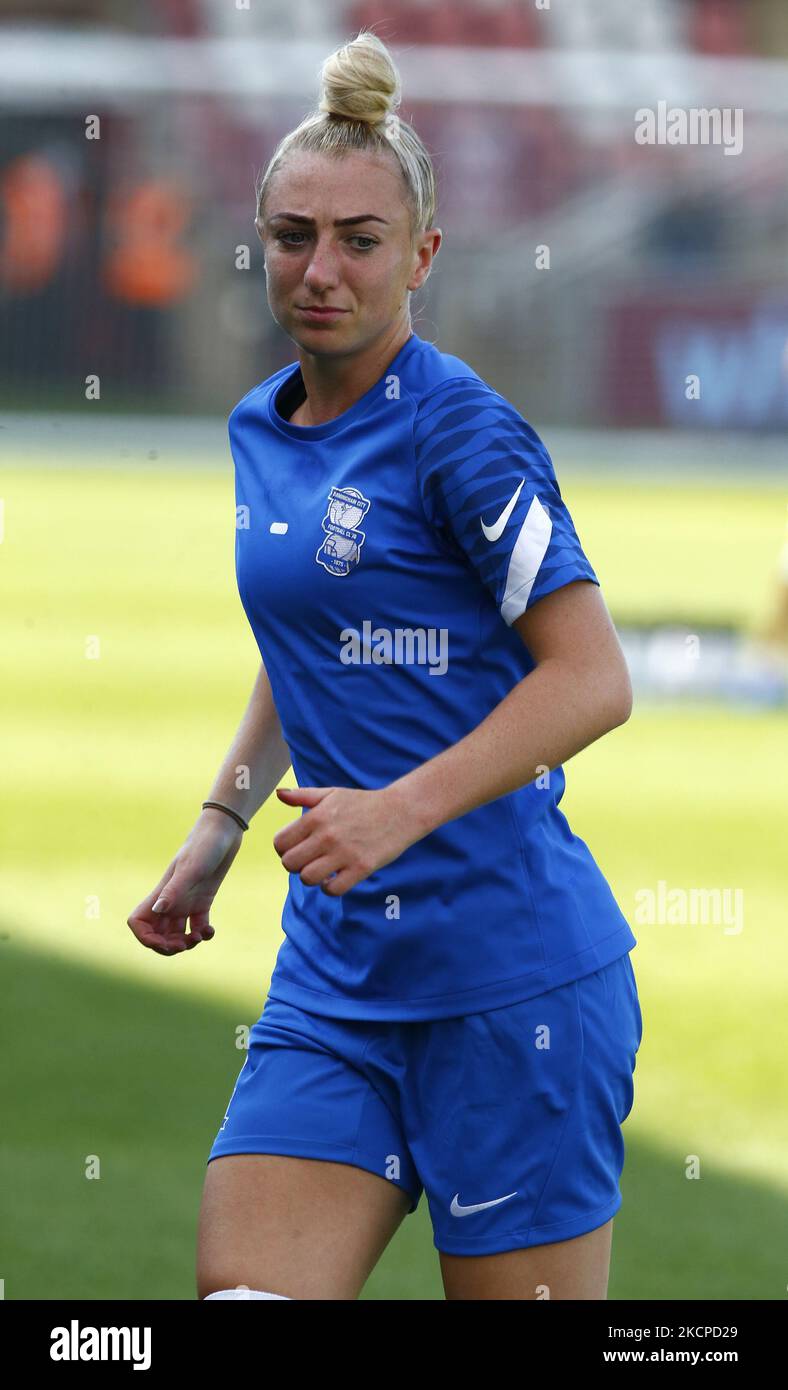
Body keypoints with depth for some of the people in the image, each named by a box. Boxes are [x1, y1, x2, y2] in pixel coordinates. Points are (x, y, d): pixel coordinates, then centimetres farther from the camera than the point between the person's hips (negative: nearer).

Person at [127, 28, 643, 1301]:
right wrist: (219, 828, 20)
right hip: (334, 971, 7)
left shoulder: (460, 429, -10)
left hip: (511, 969, -7)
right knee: (244, 1292, -8)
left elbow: (592, 679, -16)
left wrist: (401, 809, -25)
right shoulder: (260, 433, 13)